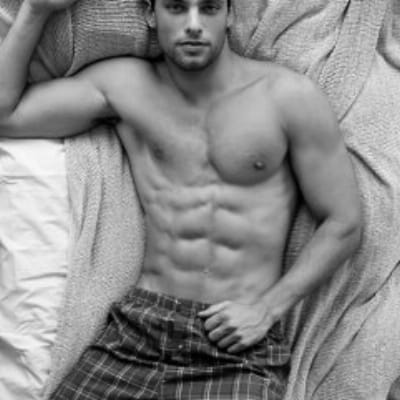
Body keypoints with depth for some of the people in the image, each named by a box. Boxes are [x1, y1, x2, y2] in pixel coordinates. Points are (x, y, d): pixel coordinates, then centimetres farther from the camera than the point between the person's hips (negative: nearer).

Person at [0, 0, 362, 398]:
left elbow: (343, 225, 1)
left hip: (242, 345, -2)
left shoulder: (289, 96, -2)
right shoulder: (124, 84, 6)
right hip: (140, 325, 2)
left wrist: (268, 306, -7)